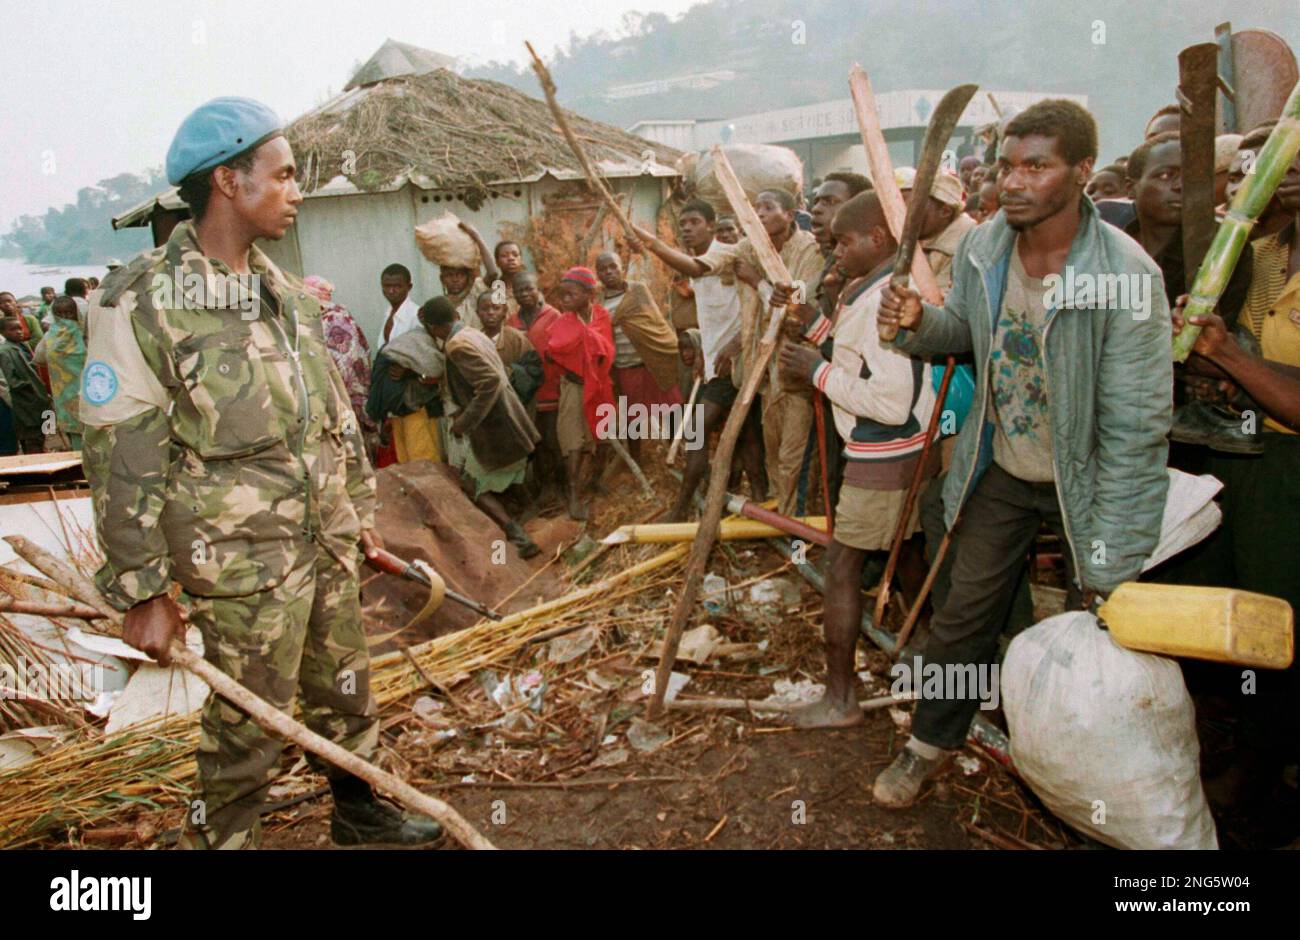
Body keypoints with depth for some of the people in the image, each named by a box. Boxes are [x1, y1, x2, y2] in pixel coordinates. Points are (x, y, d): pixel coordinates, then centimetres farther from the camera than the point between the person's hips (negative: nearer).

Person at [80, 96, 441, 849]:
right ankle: (223, 837, 30)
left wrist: (359, 511, 18)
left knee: (346, 691, 22)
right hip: (244, 563, -7)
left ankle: (358, 808, 44)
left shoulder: (285, 292, 9)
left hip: (327, 544, 7)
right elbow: (122, 460, -12)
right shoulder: (143, 302, -13)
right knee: (248, 729, 6)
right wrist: (144, 592, -12)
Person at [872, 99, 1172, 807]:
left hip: (1086, 481, -4)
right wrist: (918, 322, -16)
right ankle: (932, 742, 33)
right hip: (1001, 468, 4)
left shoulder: (1126, 275, -26)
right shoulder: (980, 249, -9)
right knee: (964, 614, 11)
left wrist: (1110, 563, -20)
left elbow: (1135, 428, -23)